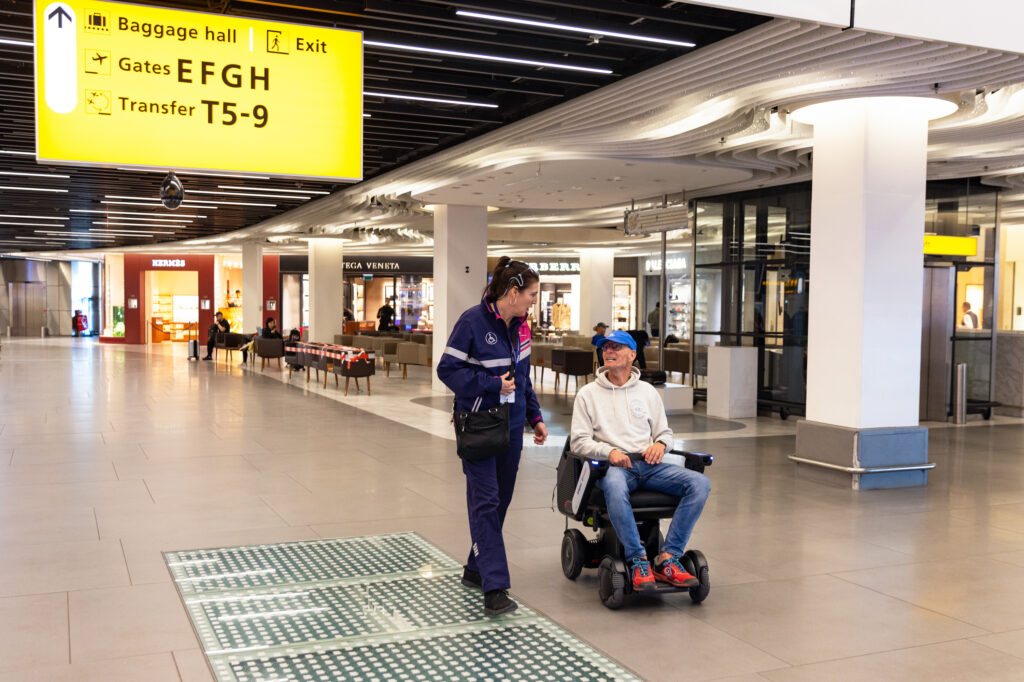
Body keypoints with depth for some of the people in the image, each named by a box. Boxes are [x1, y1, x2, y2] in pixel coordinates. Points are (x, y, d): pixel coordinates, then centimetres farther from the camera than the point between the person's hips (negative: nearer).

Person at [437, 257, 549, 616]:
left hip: (510, 426, 7)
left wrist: (535, 416, 13)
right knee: (485, 502, -9)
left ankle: (476, 569, 26)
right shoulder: (472, 322, -14)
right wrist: (493, 385, -17)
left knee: (501, 500, 12)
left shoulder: (519, 326, 8)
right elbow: (447, 369, -13)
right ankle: (494, 587, -9)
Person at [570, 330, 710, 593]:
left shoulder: (647, 391, 20)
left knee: (699, 483, -23)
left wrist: (660, 444, -1)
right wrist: (609, 451, -14)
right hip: (613, 466, -3)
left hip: (648, 465, 4)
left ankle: (667, 559, -23)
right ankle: (638, 561, -29)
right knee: (615, 487, -41)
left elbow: (665, 431, 24)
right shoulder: (588, 394, 11)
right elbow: (579, 441, 4)